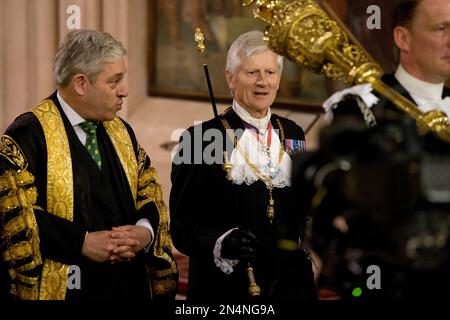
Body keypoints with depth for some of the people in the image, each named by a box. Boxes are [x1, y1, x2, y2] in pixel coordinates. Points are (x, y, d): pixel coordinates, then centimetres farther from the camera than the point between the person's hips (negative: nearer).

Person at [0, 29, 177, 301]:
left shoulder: (121, 132, 13)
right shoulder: (28, 134, -9)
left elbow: (150, 193, 13)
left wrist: (146, 232, -8)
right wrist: (82, 243, -20)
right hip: (58, 288, -6)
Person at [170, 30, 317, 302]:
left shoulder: (293, 134, 7)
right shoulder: (201, 138, -8)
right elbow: (183, 224, -10)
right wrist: (221, 243, -27)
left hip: (292, 285, 4)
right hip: (226, 289, -4)